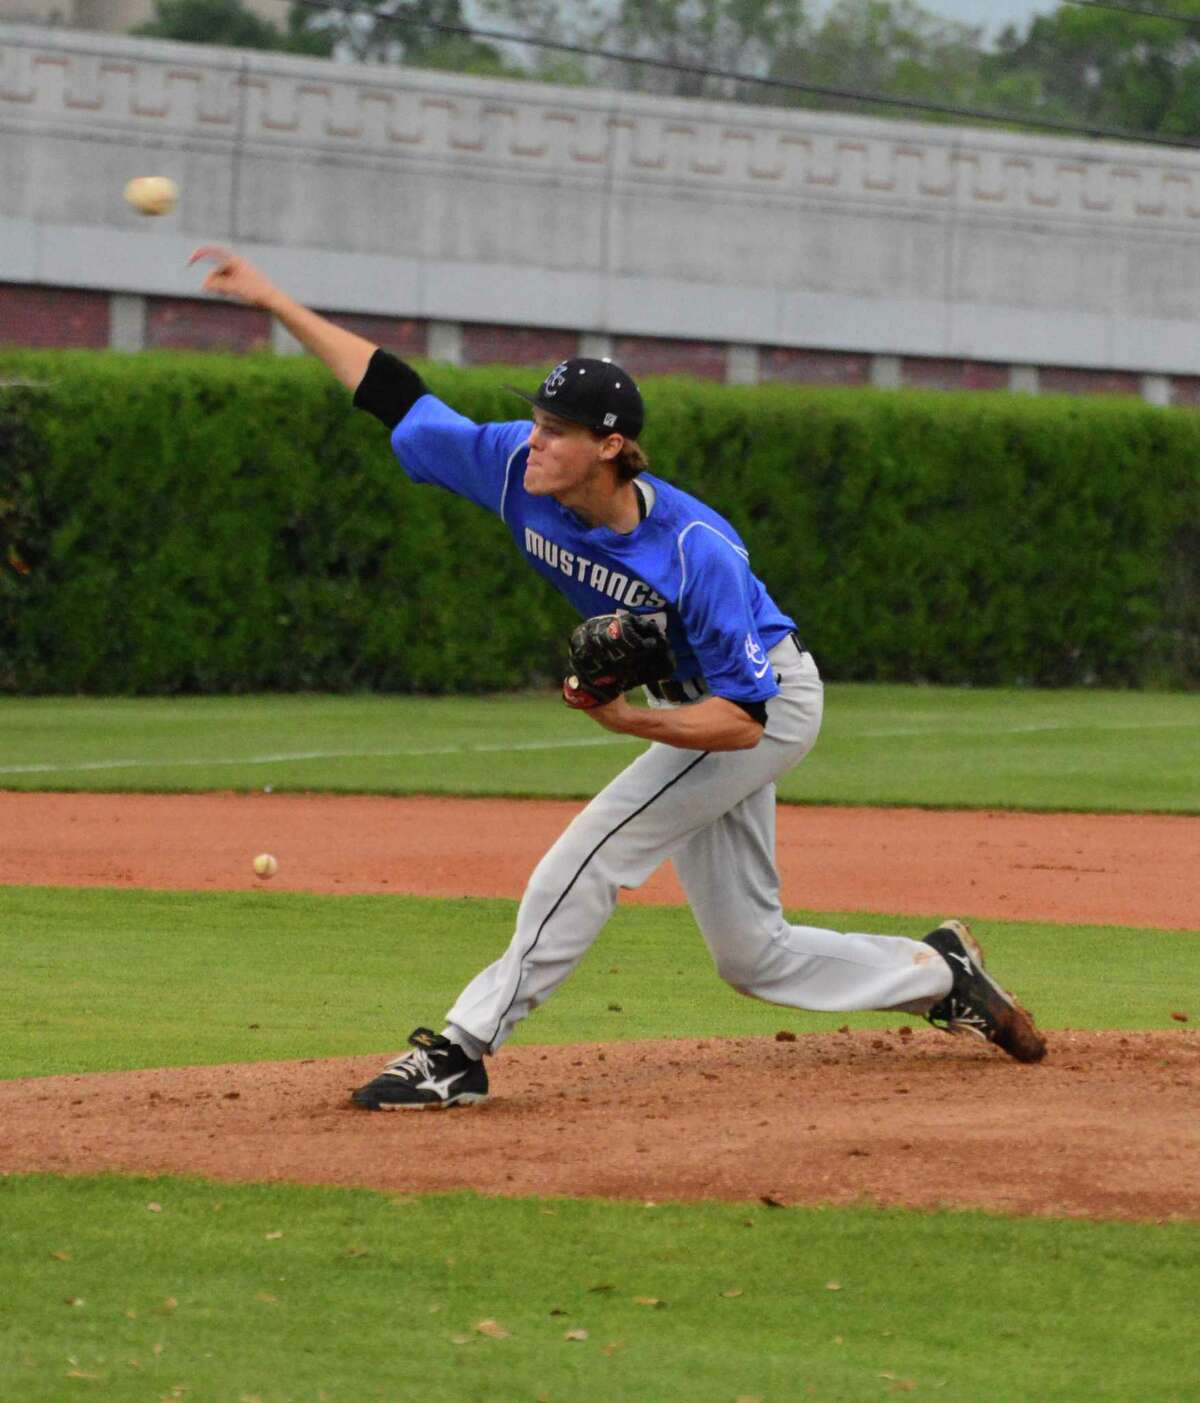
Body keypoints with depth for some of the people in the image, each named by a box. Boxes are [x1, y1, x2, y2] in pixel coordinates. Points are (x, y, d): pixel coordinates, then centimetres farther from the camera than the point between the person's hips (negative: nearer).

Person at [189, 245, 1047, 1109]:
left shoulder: (698, 552, -34)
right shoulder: (515, 470, -18)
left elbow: (743, 716, -31)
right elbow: (395, 393, -11)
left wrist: (631, 722, -43)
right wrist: (274, 301, -15)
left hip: (771, 704, -8)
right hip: (692, 705, 8)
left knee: (592, 855, -20)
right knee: (751, 954, 12)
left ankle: (462, 1051, -16)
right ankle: (942, 976, 29)